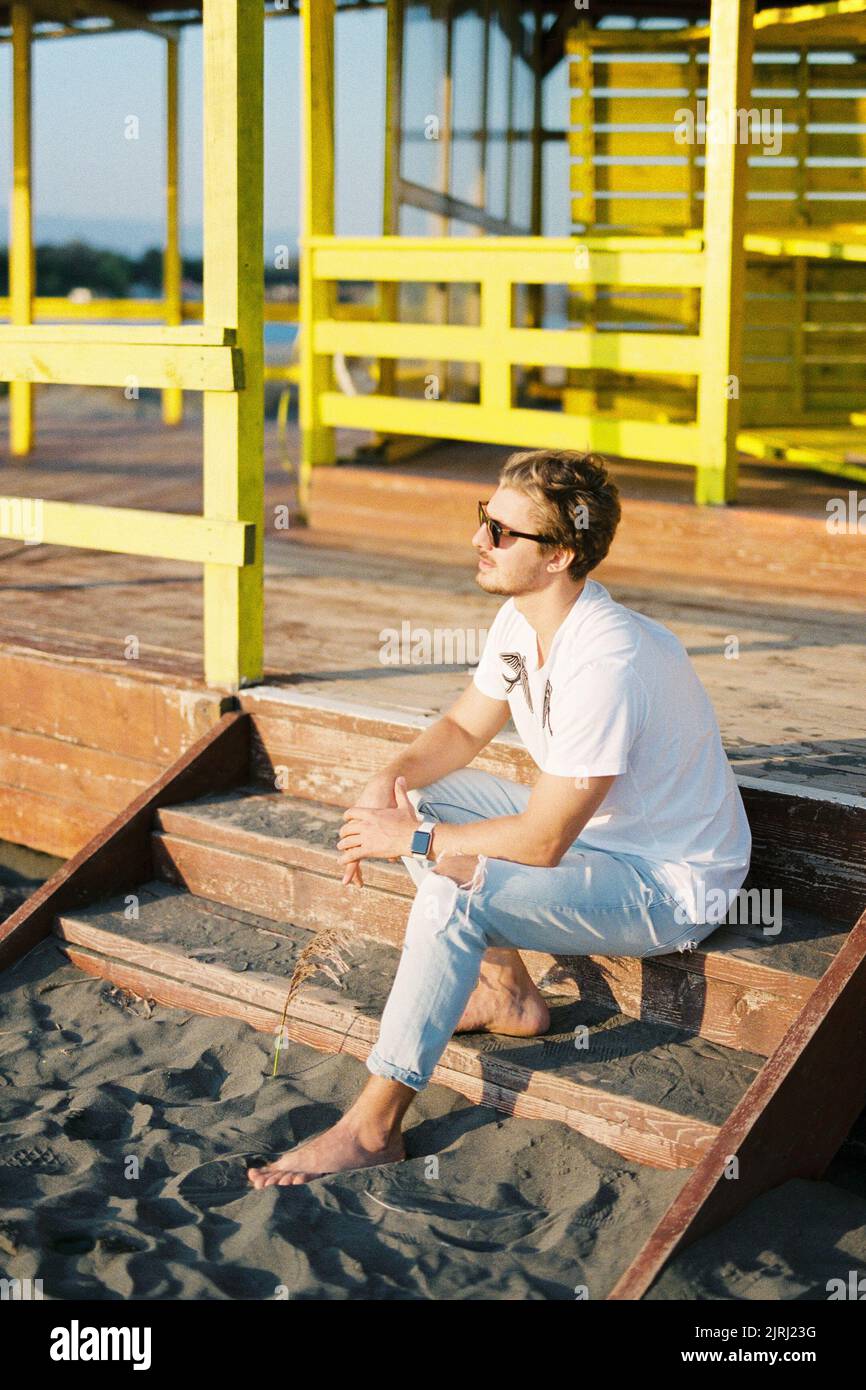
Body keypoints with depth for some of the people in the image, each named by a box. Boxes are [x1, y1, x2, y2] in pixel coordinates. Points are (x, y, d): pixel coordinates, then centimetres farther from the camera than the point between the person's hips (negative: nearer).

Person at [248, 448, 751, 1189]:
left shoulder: (604, 663, -32)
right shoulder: (522, 618, -3)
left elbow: (541, 842, -29)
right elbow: (463, 729, 12)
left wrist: (413, 841, -18)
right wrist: (389, 781, -8)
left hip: (671, 886, -10)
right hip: (591, 831, 10)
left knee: (454, 897, -27)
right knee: (422, 795, 6)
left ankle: (373, 1126, -16)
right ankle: (509, 996, 14)